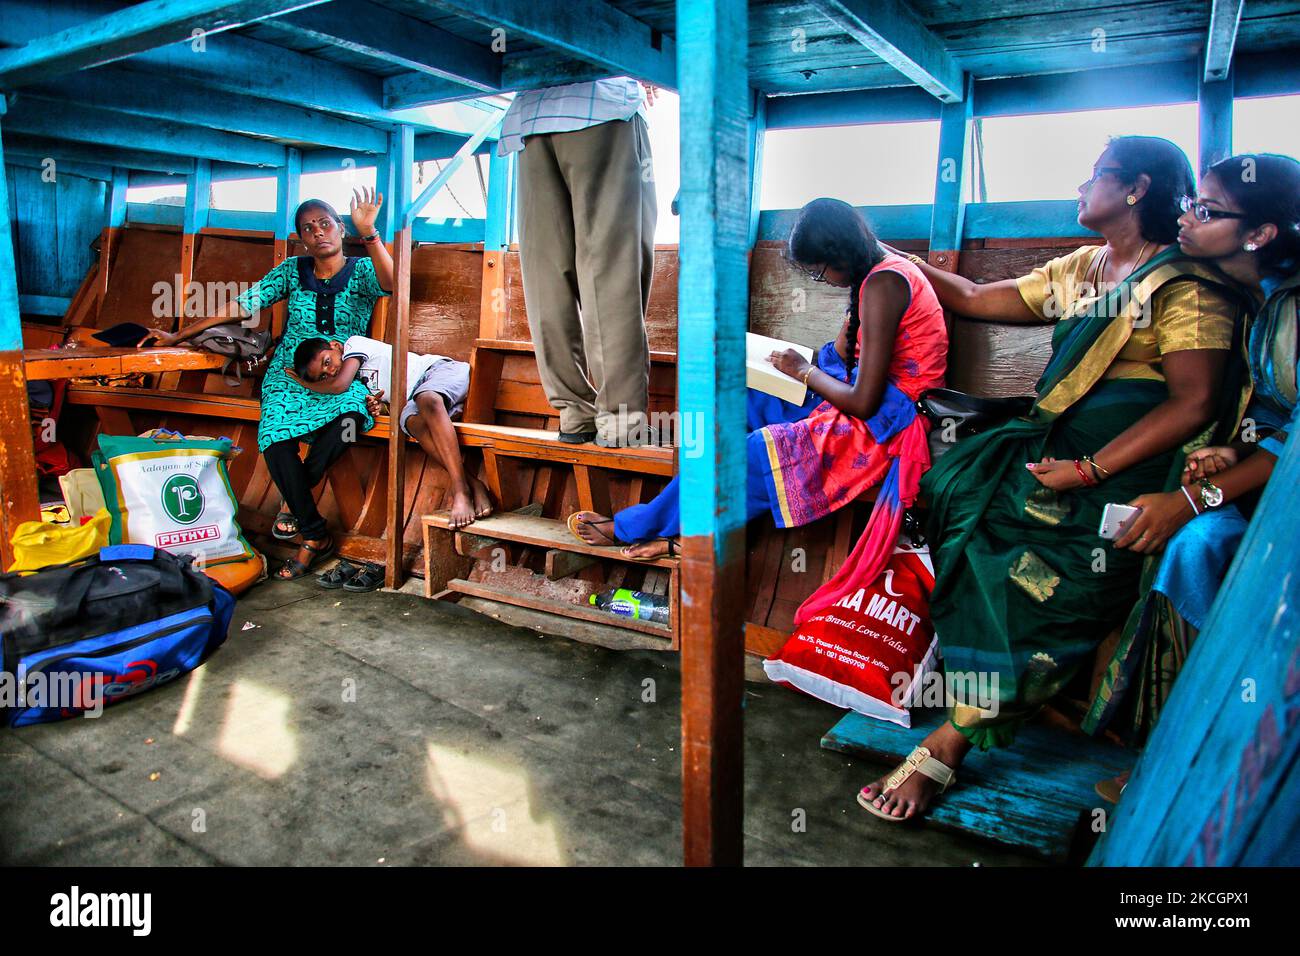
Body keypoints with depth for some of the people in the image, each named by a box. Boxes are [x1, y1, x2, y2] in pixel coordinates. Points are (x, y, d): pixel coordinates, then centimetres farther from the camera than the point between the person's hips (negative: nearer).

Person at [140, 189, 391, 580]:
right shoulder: (293, 269, 10)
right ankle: (315, 536, -14)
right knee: (276, 442, -28)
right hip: (289, 375, 2)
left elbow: (388, 282, -21)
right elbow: (243, 304, 10)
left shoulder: (361, 270, 3)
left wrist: (368, 232, -36)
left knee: (350, 416, -38)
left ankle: (296, 500, -12)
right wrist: (178, 336, 10)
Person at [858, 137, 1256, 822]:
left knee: (1030, 580, -21)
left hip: (1123, 470, -8)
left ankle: (950, 741, -13)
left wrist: (1090, 470, -21)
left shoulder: (1187, 283, -5)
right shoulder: (1079, 269, 20)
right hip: (1050, 444, 8)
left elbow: (1194, 403, -14)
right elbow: (975, 299, 25)